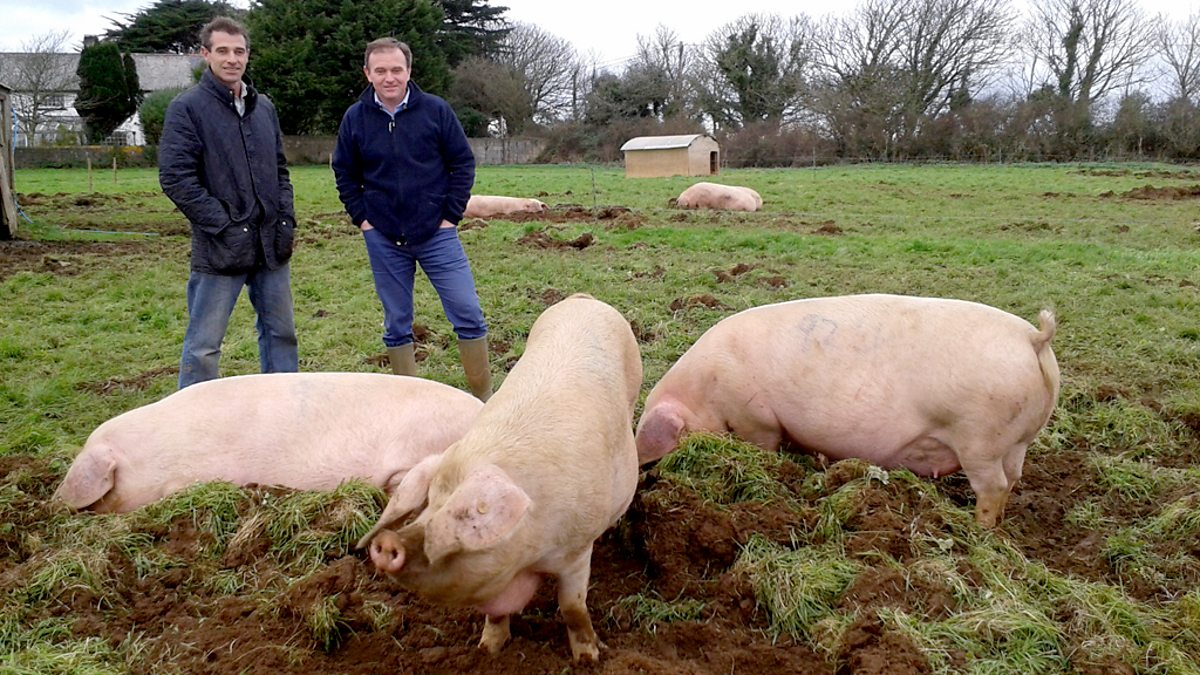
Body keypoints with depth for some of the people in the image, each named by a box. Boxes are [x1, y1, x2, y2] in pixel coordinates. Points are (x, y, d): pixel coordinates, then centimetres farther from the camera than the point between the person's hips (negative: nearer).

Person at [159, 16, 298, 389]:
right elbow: (175, 177, -12)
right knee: (204, 345, 1)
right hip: (220, 248, -6)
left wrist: (286, 217, 5)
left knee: (281, 332, 15)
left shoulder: (264, 106, 11)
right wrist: (223, 225, -16)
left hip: (271, 243, 6)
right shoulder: (187, 107, -6)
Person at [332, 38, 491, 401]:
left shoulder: (436, 110, -4)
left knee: (468, 314, -4)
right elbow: (344, 174, 12)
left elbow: (463, 163, 1)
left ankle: (484, 397, 10)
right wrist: (361, 218, 2)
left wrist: (451, 215, -4)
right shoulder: (355, 118, 1)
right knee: (396, 326, 9)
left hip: (437, 234, -1)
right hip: (383, 240, 2)